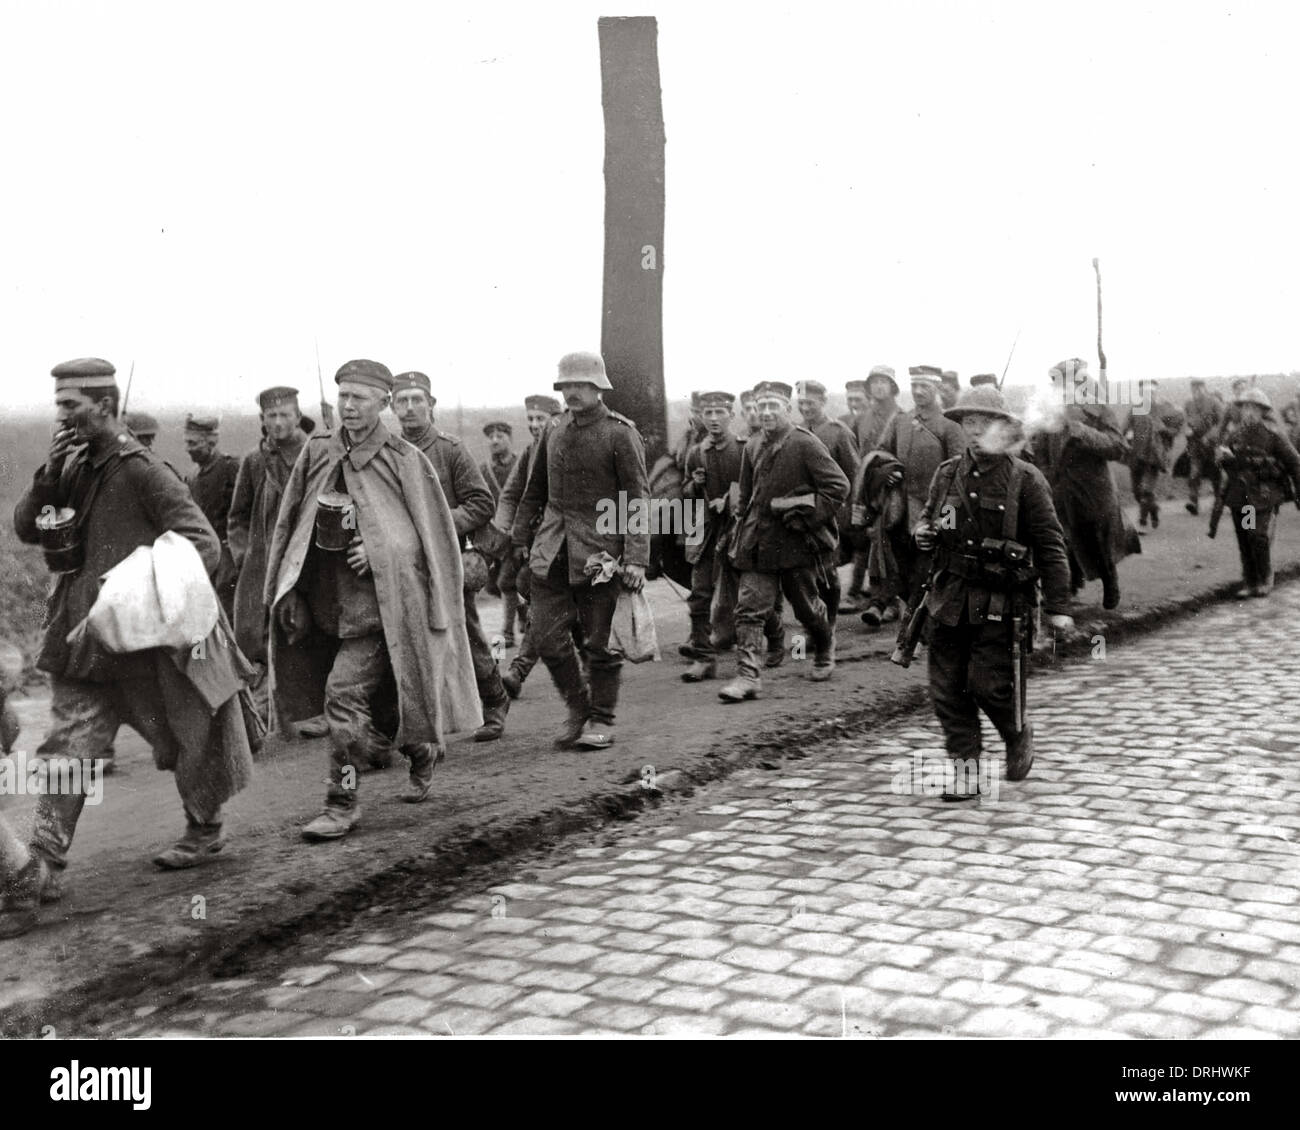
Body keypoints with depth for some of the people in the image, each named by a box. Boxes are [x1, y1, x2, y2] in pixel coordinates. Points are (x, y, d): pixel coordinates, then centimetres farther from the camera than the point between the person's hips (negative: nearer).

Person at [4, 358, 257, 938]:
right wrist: (50, 475, -10)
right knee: (64, 754, -1)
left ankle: (204, 831, 38)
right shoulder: (76, 467, 8)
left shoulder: (141, 471, -15)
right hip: (87, 645, 6)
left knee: (189, 742, 13)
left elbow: (203, 544, -19)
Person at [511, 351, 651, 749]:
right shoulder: (554, 432, 11)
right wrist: (520, 536, 18)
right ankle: (577, 708, 22)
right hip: (552, 550, 5)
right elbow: (535, 490, 22)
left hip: (598, 550, -5)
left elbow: (638, 499, -9)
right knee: (549, 638, 2)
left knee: (599, 640, 2)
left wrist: (636, 559, -15)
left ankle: (601, 720, 17)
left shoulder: (620, 433, -5)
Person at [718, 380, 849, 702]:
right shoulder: (752, 447, 8)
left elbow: (839, 485, -11)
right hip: (758, 543, 4)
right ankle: (747, 675, -8)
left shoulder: (806, 444, -10)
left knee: (807, 607, 12)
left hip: (797, 543, -4)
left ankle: (825, 652, 40)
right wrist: (741, 532, 13)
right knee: (749, 609, -7)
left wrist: (808, 519, -13)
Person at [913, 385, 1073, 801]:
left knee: (989, 684, -6)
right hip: (950, 598, 5)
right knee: (947, 687, 4)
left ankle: (1018, 733, 26)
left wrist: (1056, 606, -8)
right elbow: (928, 514, 24)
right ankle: (965, 767, 15)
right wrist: (922, 532, -1)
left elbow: (1050, 544, -5)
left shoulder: (1025, 480, -6)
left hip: (1000, 604, -5)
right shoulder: (947, 474, 7)